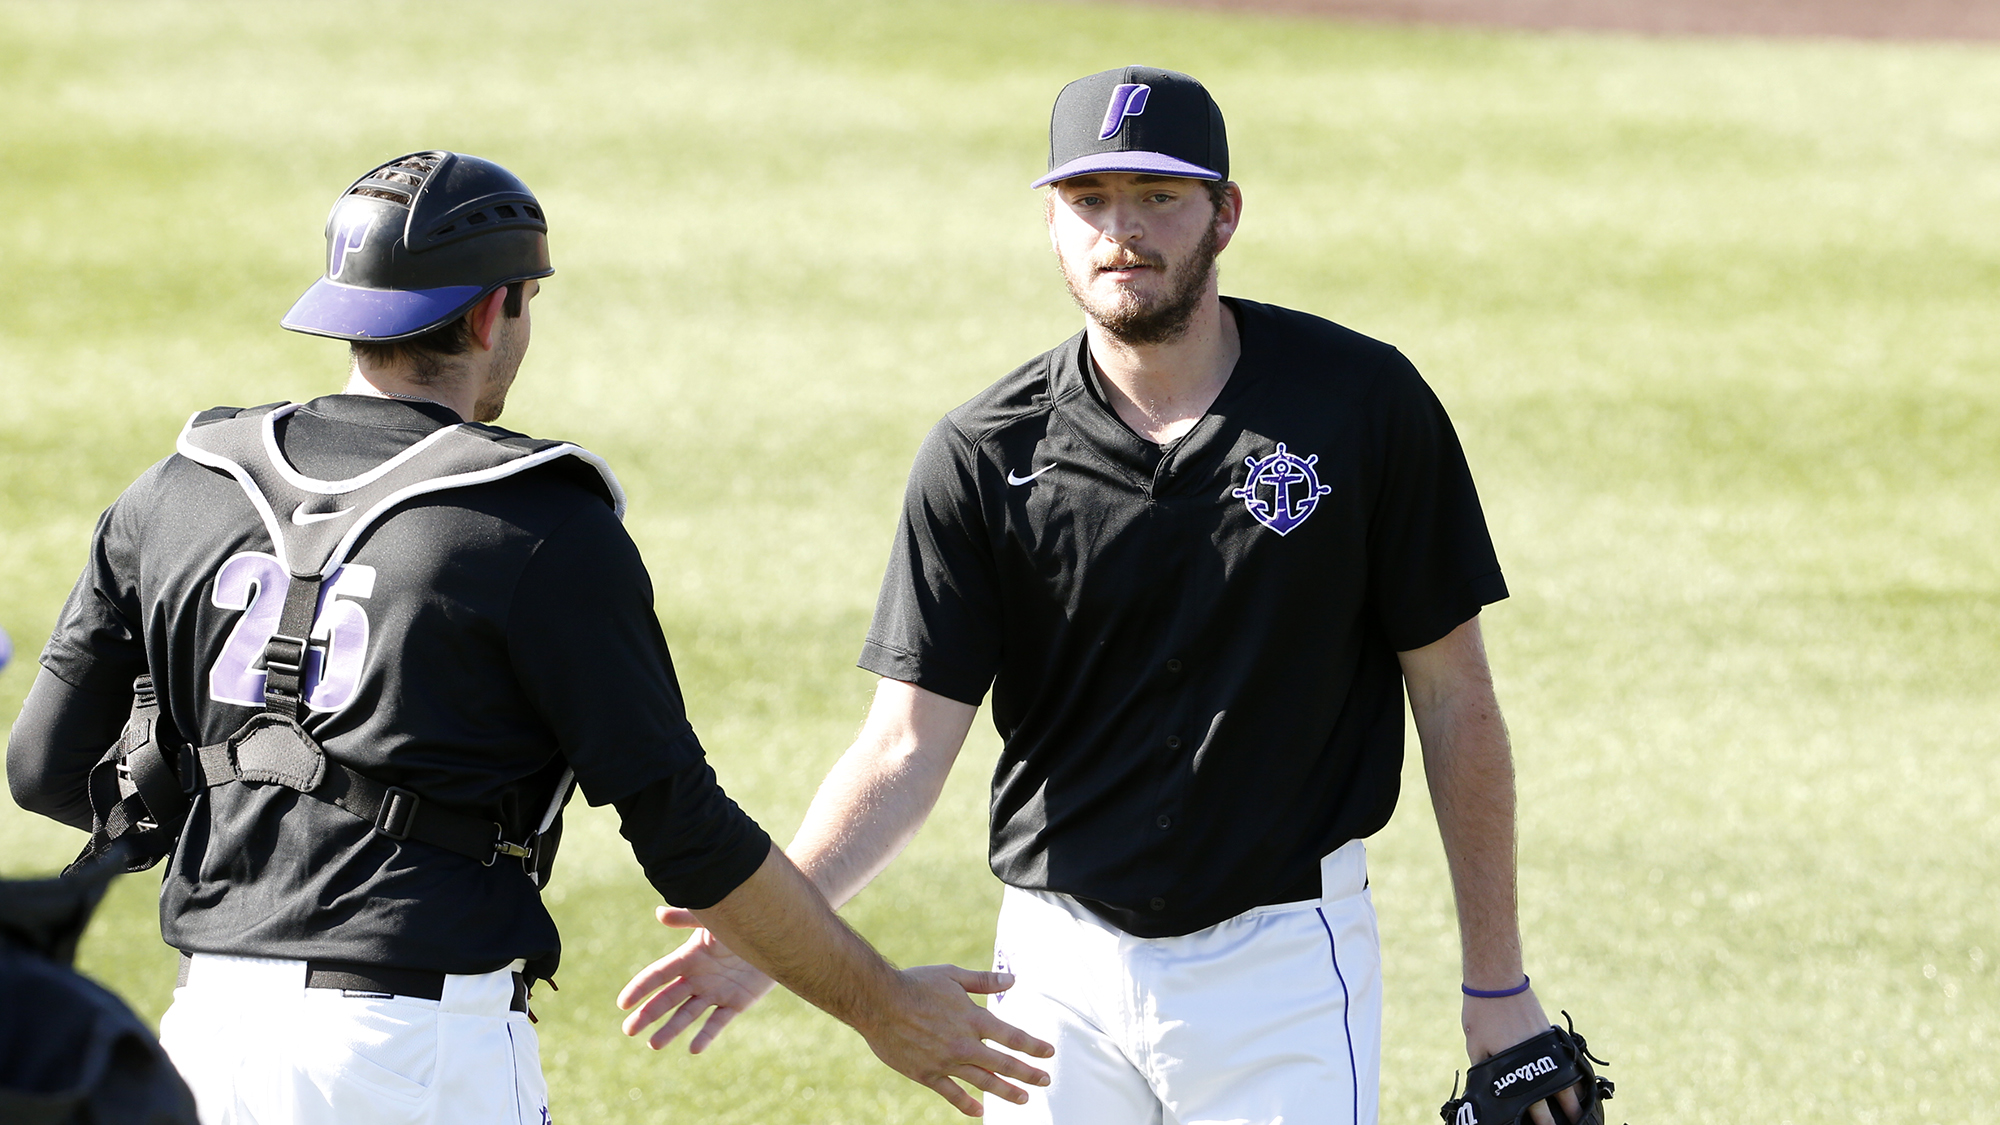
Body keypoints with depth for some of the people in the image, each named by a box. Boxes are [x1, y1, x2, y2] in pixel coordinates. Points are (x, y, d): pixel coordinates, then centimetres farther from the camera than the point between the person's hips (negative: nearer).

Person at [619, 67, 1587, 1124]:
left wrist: (1496, 982, 0)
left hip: (1284, 966, -2)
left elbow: (1454, 696, 0)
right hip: (1060, 970, 2)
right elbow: (909, 740, -6)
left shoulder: (1362, 403, -6)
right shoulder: (981, 459, -3)